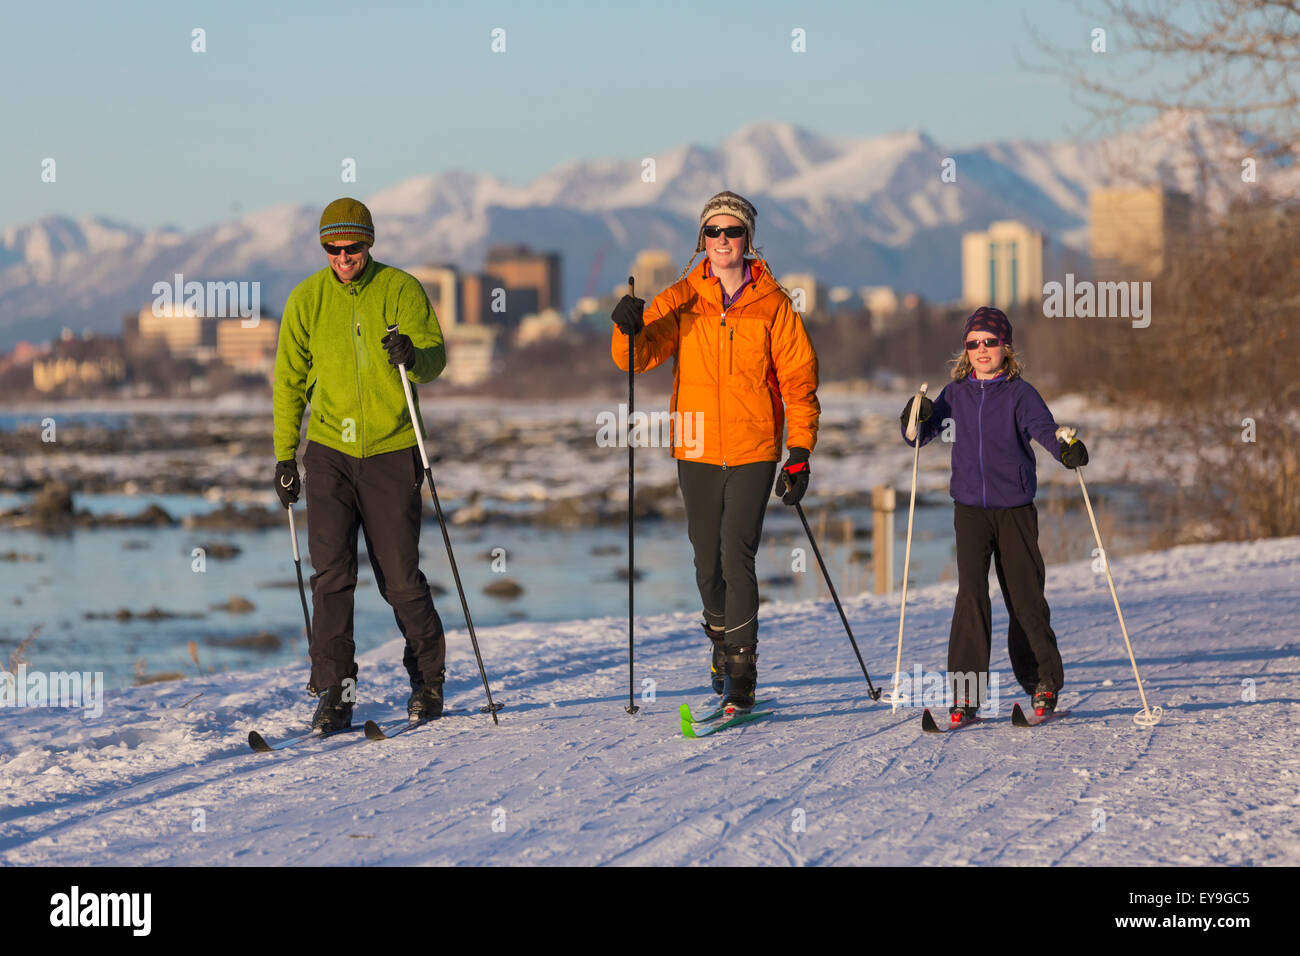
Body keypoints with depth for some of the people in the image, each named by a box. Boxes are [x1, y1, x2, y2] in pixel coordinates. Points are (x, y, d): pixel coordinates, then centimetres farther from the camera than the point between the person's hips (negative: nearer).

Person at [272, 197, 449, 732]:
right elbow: (290, 381, 9)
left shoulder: (400, 290, -3)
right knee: (331, 573, -9)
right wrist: (284, 457, 7)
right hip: (329, 452, 2)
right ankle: (334, 693, -5)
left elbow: (436, 356, -10)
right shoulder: (307, 299, 3)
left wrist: (414, 357, -35)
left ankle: (428, 678, 22)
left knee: (400, 577, 1)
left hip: (391, 452, -1)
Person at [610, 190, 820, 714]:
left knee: (737, 556, -13)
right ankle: (722, 638, 37)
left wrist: (800, 453, -4)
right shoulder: (681, 300, 4)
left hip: (753, 453, -2)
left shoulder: (772, 304, 0)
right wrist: (629, 330, -25)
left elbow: (798, 378, 2)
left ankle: (741, 676, -10)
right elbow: (637, 357, -2)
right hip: (697, 451, 2)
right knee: (708, 561, 11)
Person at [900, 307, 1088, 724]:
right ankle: (965, 694, -12)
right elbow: (919, 436, 8)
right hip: (970, 509, 1)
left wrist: (1065, 448, -37)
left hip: (1015, 509, -1)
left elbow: (1042, 427, -16)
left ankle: (1043, 682, 23)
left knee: (1025, 598, 5)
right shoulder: (955, 395, 7)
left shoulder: (1019, 393, -1)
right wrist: (917, 420, -15)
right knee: (971, 595, -12)